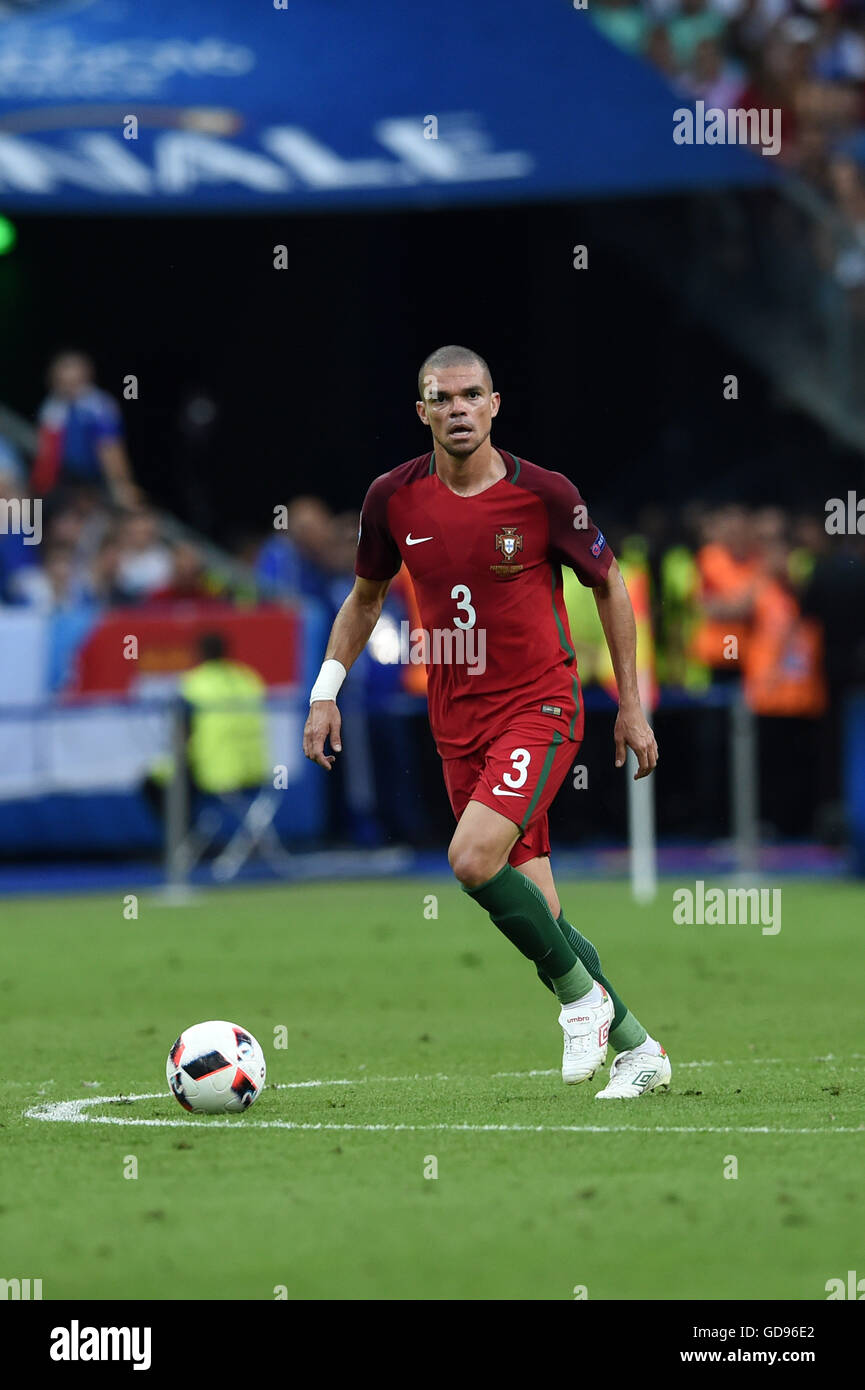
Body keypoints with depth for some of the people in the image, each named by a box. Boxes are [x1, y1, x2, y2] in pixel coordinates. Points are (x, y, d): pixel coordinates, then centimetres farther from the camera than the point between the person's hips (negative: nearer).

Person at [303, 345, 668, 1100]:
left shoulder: (544, 495, -11)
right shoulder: (395, 498, -1)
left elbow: (610, 585, 3)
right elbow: (366, 596, 16)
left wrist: (632, 706, 4)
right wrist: (326, 690, 8)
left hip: (540, 706, -5)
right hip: (457, 722, 5)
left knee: (474, 859, -25)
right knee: (530, 903, 3)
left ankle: (581, 993, -4)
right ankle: (635, 1046, 18)